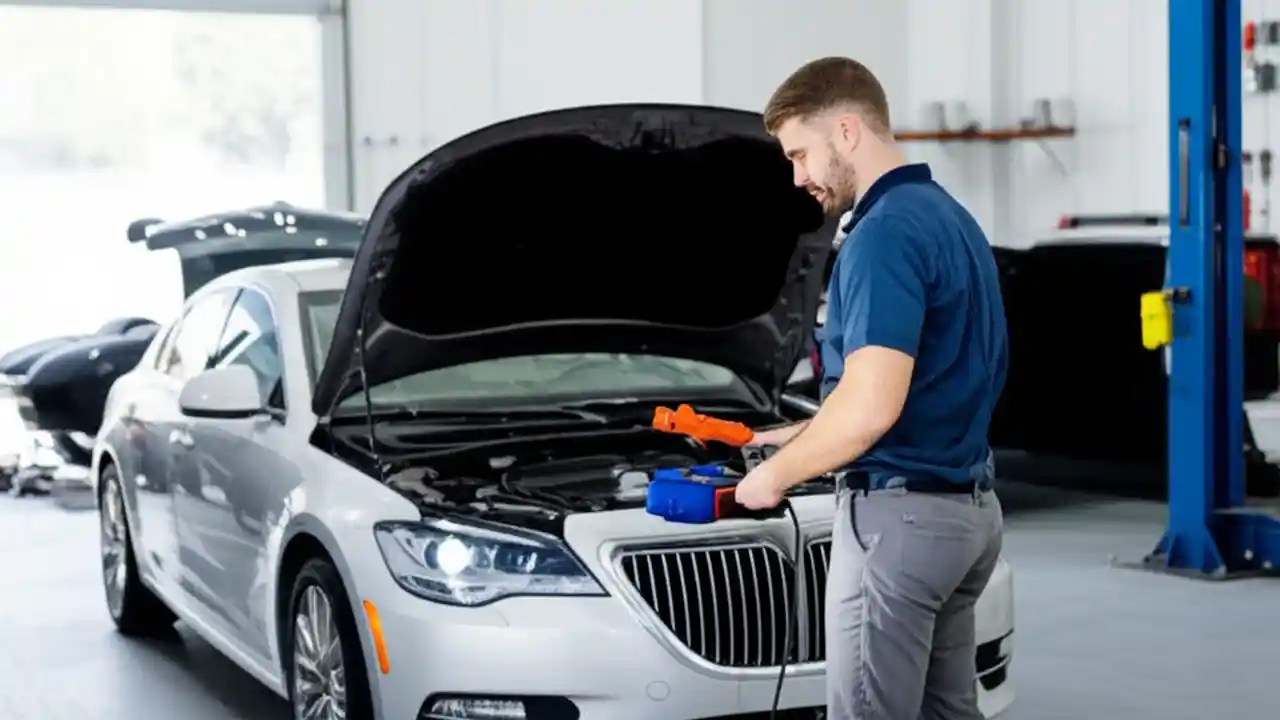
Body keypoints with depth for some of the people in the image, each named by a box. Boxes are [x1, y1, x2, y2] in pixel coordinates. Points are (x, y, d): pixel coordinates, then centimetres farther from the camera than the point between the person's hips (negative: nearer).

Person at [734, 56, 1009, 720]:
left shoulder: (885, 233, -18)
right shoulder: (951, 218, 15)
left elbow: (870, 408, -25)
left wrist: (778, 472, -9)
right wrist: (801, 435, 20)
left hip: (899, 513, -10)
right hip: (968, 509, 10)